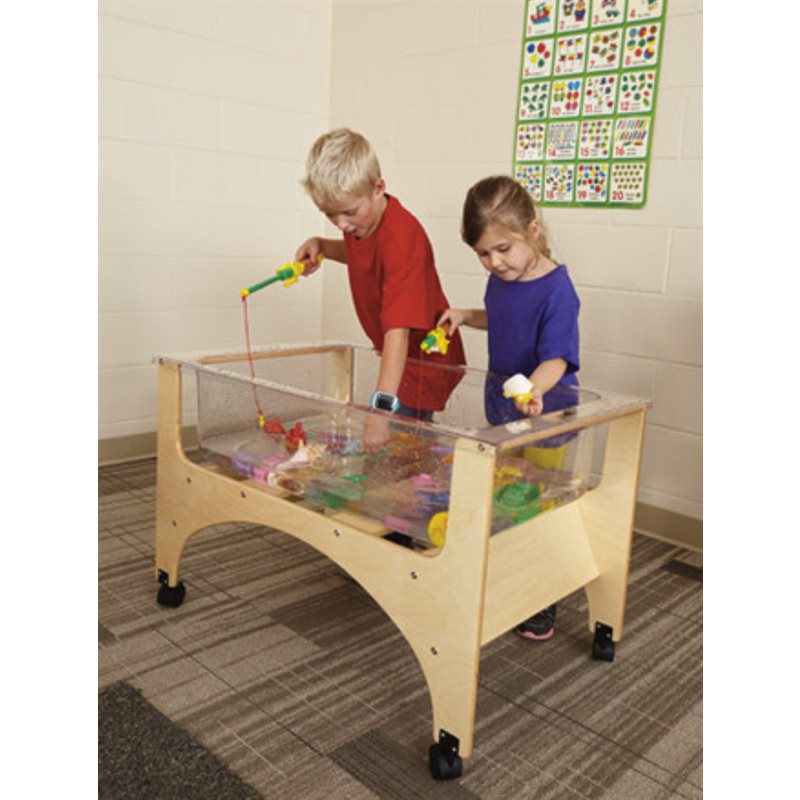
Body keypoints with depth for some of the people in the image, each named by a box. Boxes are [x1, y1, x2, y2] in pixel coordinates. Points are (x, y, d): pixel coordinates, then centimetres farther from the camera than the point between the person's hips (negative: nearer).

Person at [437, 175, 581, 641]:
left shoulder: (556, 289, -22)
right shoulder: (500, 279, 1)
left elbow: (557, 357, -27)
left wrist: (534, 387, -46)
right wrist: (466, 316, 4)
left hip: (543, 411, -7)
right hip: (501, 409, 7)